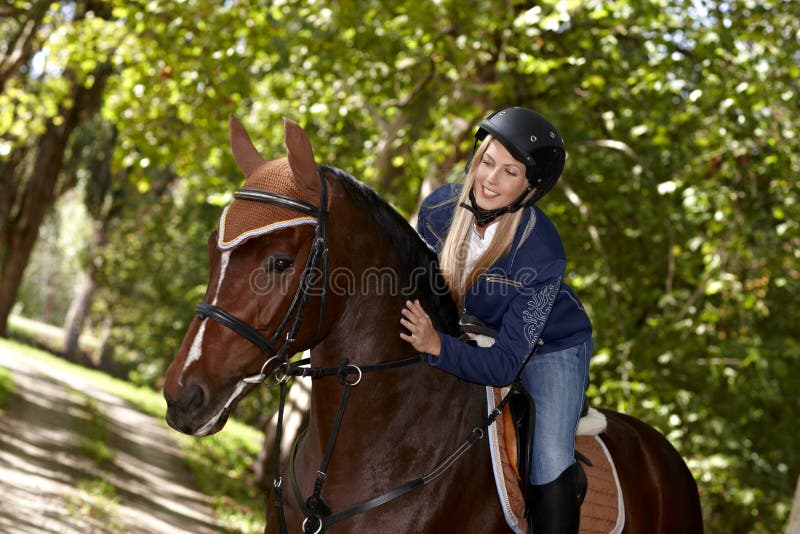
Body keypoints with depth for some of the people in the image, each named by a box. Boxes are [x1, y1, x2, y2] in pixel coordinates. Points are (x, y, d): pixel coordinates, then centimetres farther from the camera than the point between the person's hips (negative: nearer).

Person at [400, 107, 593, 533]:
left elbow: (504, 365, -36)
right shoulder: (439, 208, -22)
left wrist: (438, 347, -50)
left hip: (549, 348, -5)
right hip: (472, 339, 5)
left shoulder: (543, 254, -35)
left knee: (550, 469, -21)